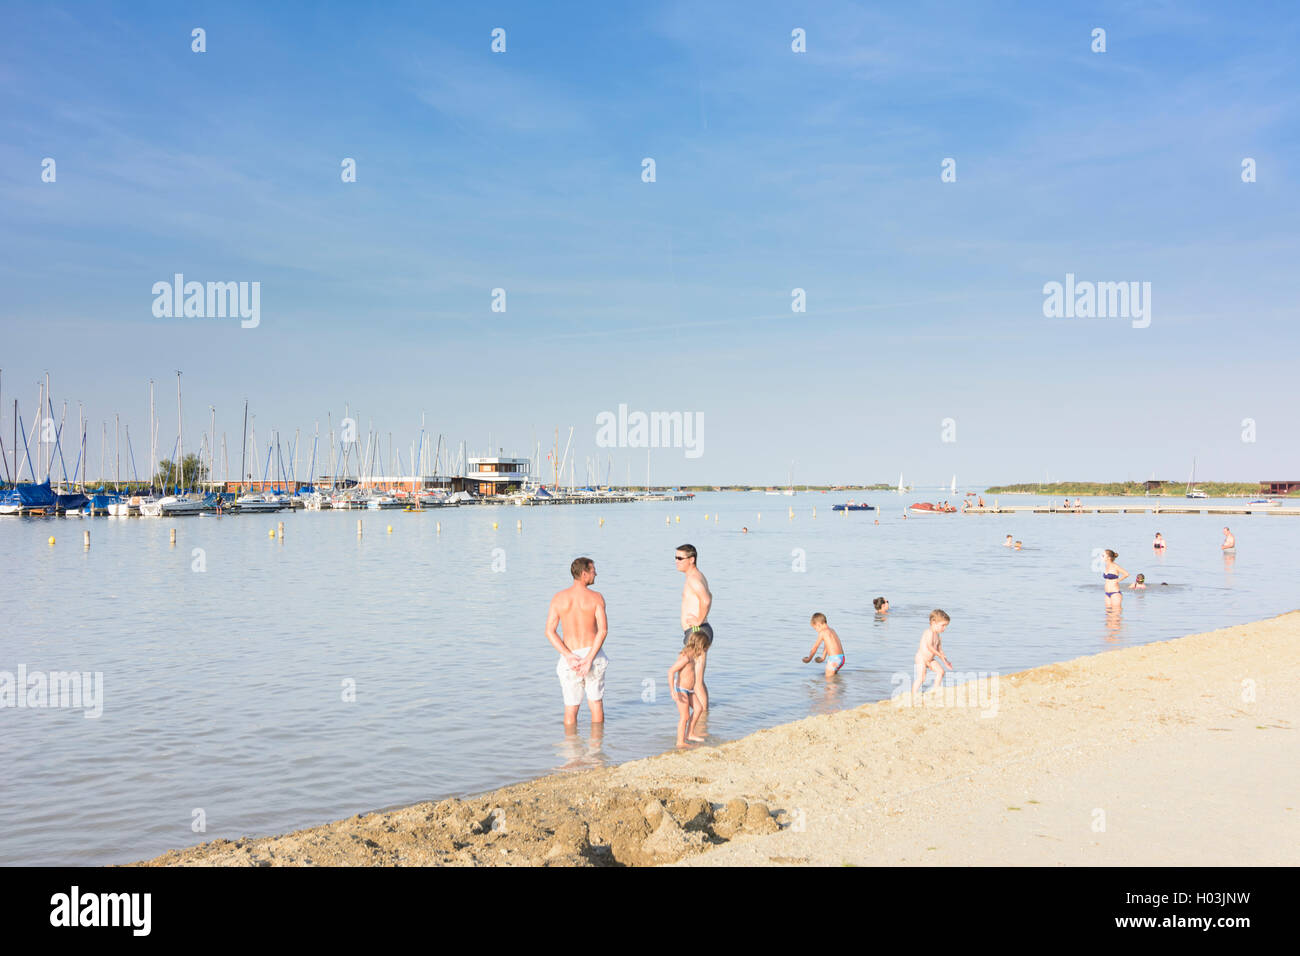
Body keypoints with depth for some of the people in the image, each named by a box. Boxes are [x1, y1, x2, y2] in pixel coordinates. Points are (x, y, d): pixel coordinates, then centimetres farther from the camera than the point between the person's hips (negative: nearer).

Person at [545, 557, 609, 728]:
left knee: (570, 708, 12)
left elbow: (549, 631, -7)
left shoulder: (558, 597, 0)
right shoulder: (596, 597, -7)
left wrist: (569, 656, -13)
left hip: (569, 656, 1)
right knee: (596, 704, 13)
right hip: (593, 654, -1)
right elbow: (603, 629, -18)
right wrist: (589, 659, -19)